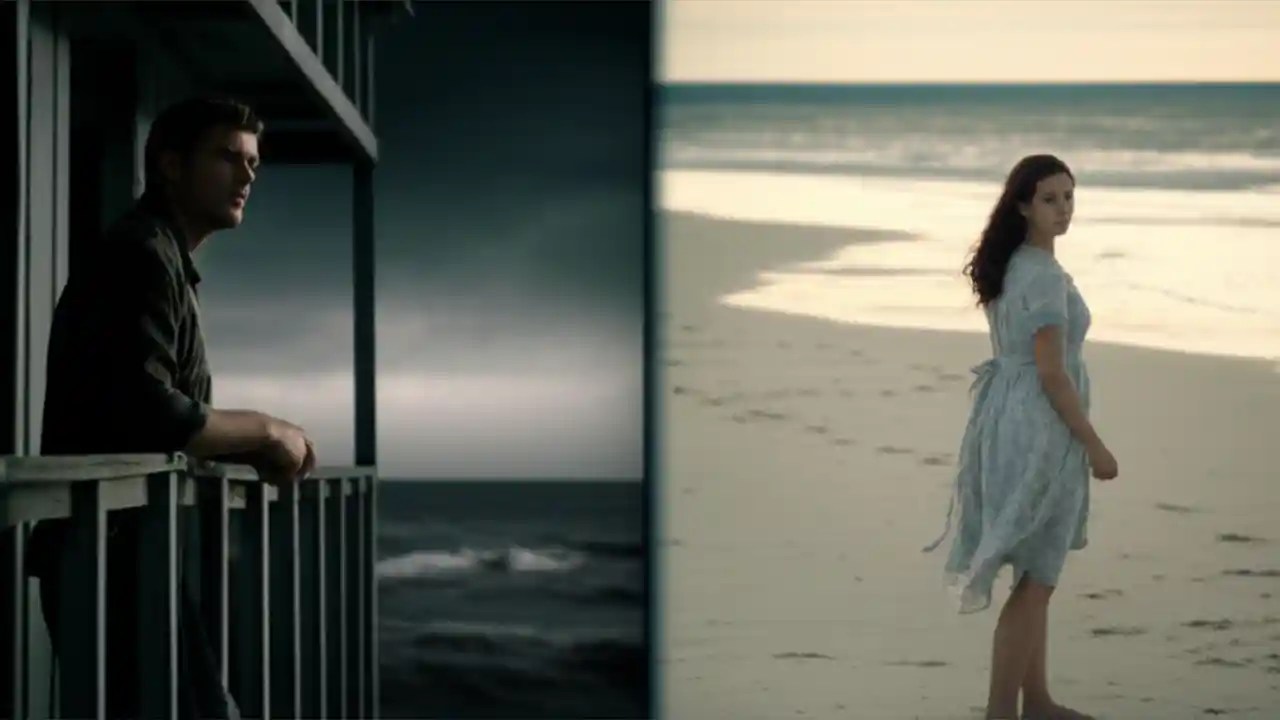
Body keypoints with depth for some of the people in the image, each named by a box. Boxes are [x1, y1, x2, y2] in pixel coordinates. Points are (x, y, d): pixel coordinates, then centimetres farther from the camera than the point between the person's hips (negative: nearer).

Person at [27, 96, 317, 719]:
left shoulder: (162, 260, 23)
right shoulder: (141, 254, -11)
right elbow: (146, 415, -24)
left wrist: (255, 451, 7)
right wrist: (266, 431, -10)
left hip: (116, 551, 11)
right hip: (112, 551, -11)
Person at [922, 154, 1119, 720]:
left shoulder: (1010, 266, 11)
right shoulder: (1045, 274, -18)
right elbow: (1051, 373, -21)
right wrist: (1095, 446, -16)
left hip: (1011, 420, 10)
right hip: (1040, 429, -10)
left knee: (1036, 573, 17)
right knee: (1035, 578, -3)